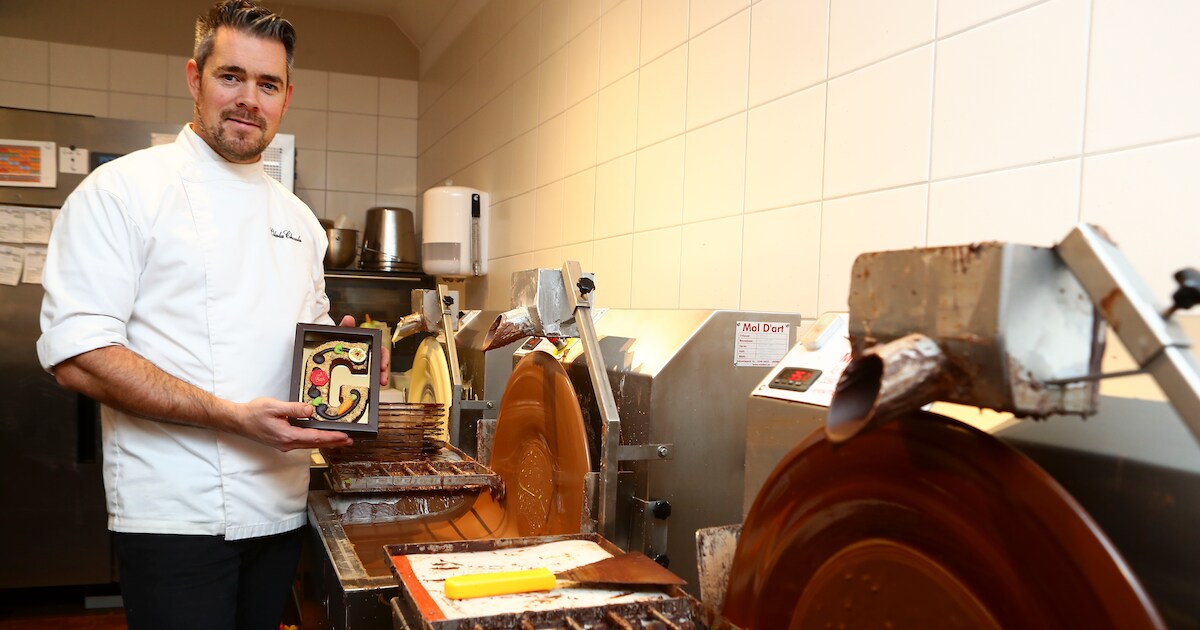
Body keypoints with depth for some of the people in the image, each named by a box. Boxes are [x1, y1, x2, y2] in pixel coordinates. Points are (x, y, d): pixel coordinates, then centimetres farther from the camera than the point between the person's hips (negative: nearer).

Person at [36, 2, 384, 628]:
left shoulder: (297, 219, 12)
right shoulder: (122, 189, -6)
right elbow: (76, 356, -15)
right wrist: (234, 417, -22)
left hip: (278, 506, 6)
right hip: (176, 512, -5)